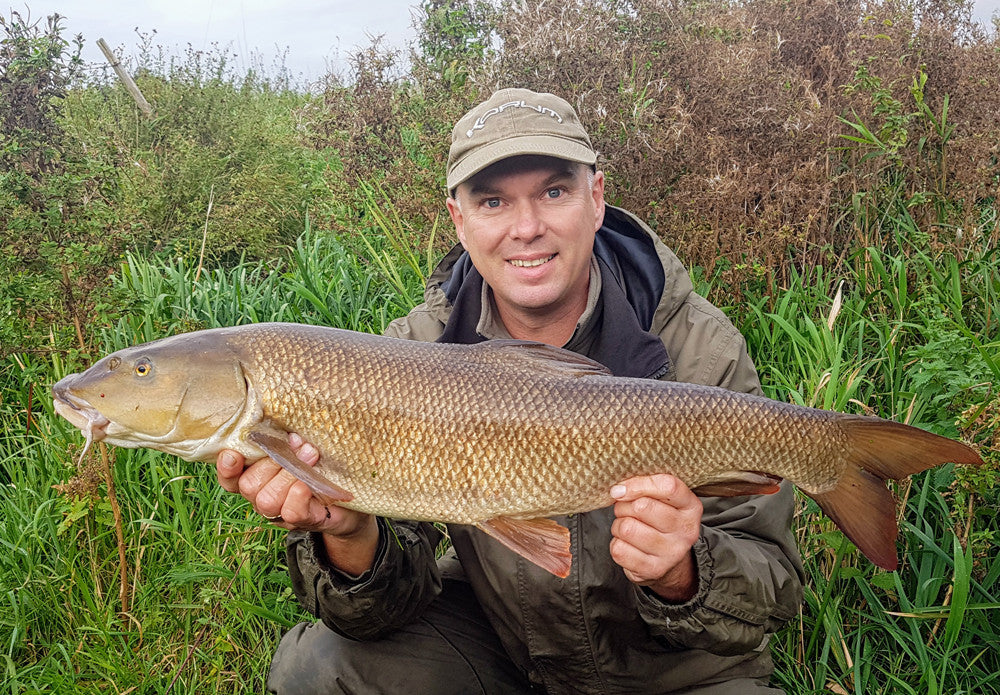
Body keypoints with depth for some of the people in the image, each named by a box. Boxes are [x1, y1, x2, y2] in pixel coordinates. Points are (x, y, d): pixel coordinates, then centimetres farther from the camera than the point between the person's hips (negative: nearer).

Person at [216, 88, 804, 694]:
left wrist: (680, 578, -38)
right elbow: (399, 594, -14)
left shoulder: (700, 352, -19)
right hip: (494, 640, 1)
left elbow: (774, 594, -16)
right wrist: (350, 537, -37)